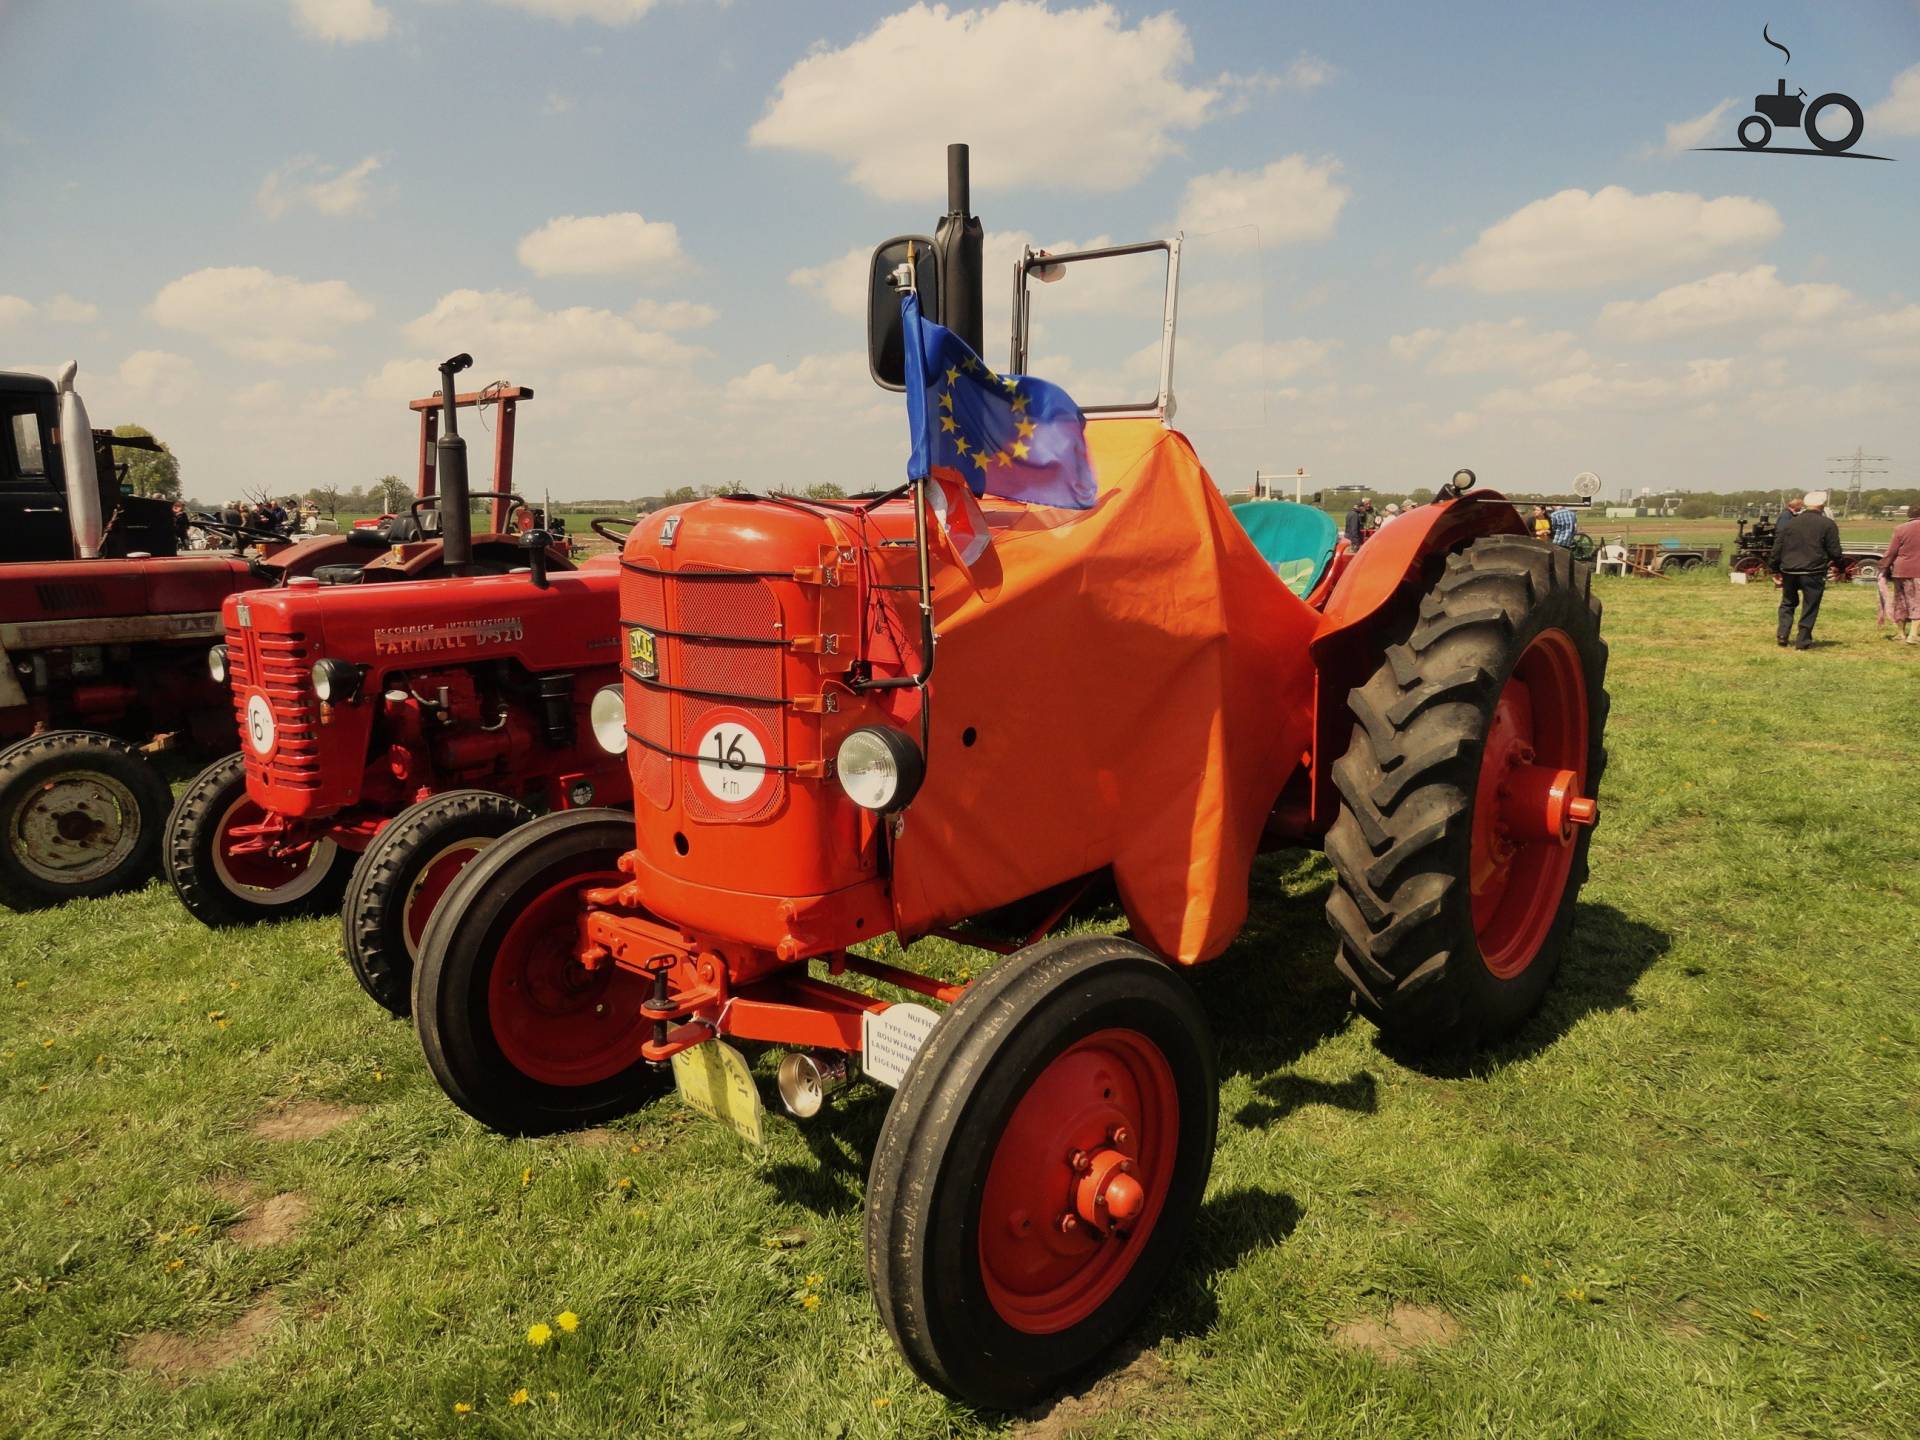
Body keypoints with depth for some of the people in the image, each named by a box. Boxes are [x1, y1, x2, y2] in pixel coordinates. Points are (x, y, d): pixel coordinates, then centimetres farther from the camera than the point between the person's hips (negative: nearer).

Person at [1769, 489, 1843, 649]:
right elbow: (1835, 552, -4)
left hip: (1789, 571, 3)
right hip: (1813, 572, -3)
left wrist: (1775, 569, 15)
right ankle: (1803, 641, 8)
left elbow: (1777, 549, 7)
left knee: (1788, 603, 20)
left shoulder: (1790, 523, 6)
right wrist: (1834, 563, 15)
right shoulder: (1828, 524, -4)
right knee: (1809, 607, 7)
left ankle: (1782, 635, 7)